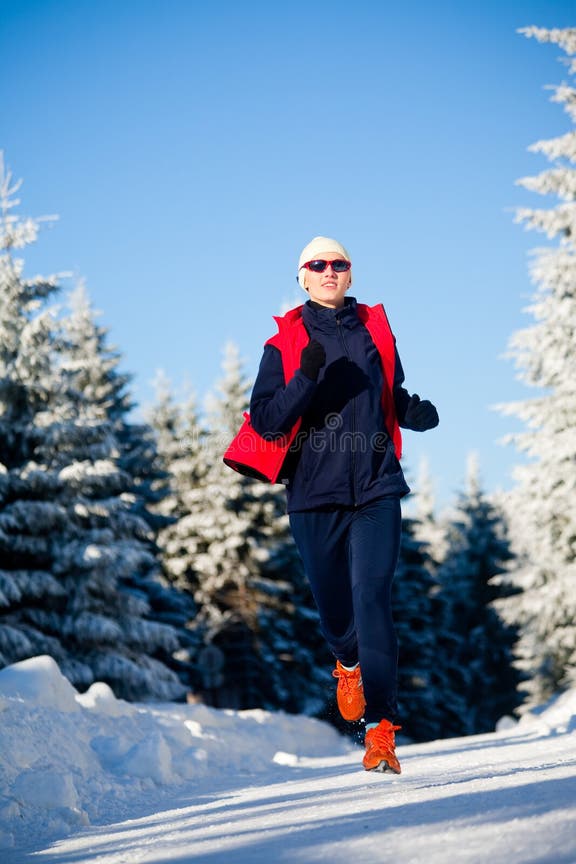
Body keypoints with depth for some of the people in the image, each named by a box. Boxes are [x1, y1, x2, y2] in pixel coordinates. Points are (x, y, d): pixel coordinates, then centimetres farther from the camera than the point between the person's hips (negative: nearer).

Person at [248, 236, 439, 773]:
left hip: (376, 489, 0)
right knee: (332, 603, 10)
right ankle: (349, 664, 46)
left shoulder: (376, 331, 10)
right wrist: (306, 378, -21)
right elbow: (266, 420, -6)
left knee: (372, 599, -12)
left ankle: (381, 727, -13)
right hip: (314, 493, 0)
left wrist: (414, 412, -1)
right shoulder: (284, 344, 3)